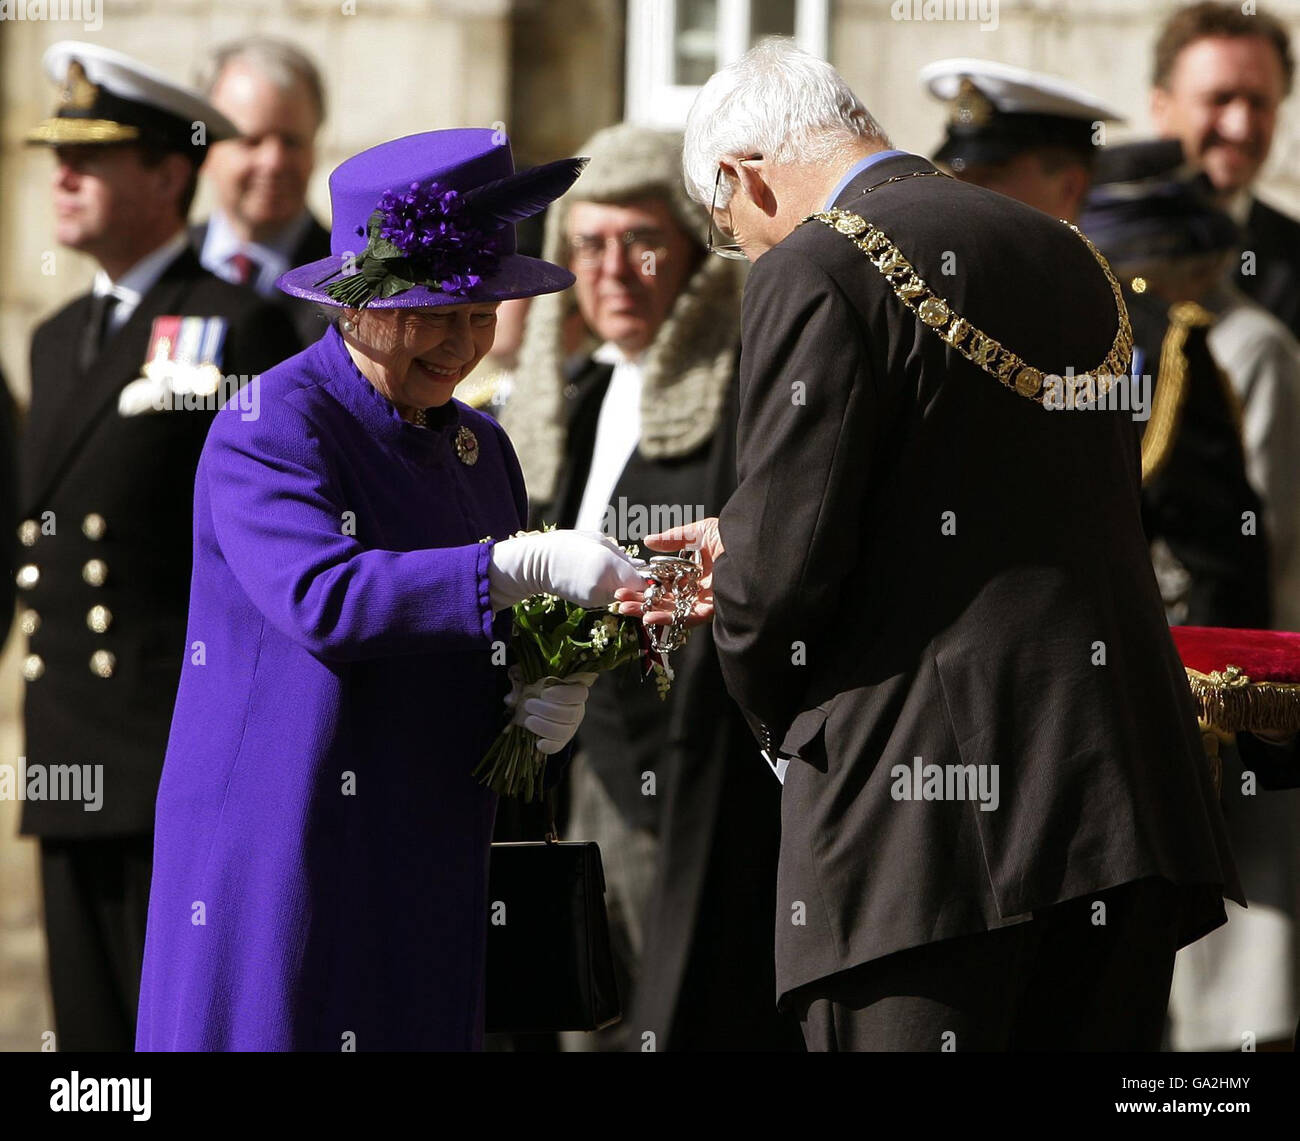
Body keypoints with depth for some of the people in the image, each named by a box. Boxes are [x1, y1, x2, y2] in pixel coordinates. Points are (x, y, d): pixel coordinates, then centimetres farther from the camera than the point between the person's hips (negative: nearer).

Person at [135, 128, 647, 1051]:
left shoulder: (480, 449, 15)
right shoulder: (269, 429, -8)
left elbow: (490, 652, 21)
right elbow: (320, 597, -24)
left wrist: (555, 695, -4)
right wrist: (521, 565, -28)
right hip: (280, 863, -6)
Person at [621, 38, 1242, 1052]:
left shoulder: (815, 273, -8)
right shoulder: (1068, 255, 16)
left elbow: (788, 559, -12)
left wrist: (770, 706, 10)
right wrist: (755, 559, 28)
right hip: (1128, 796, 8)